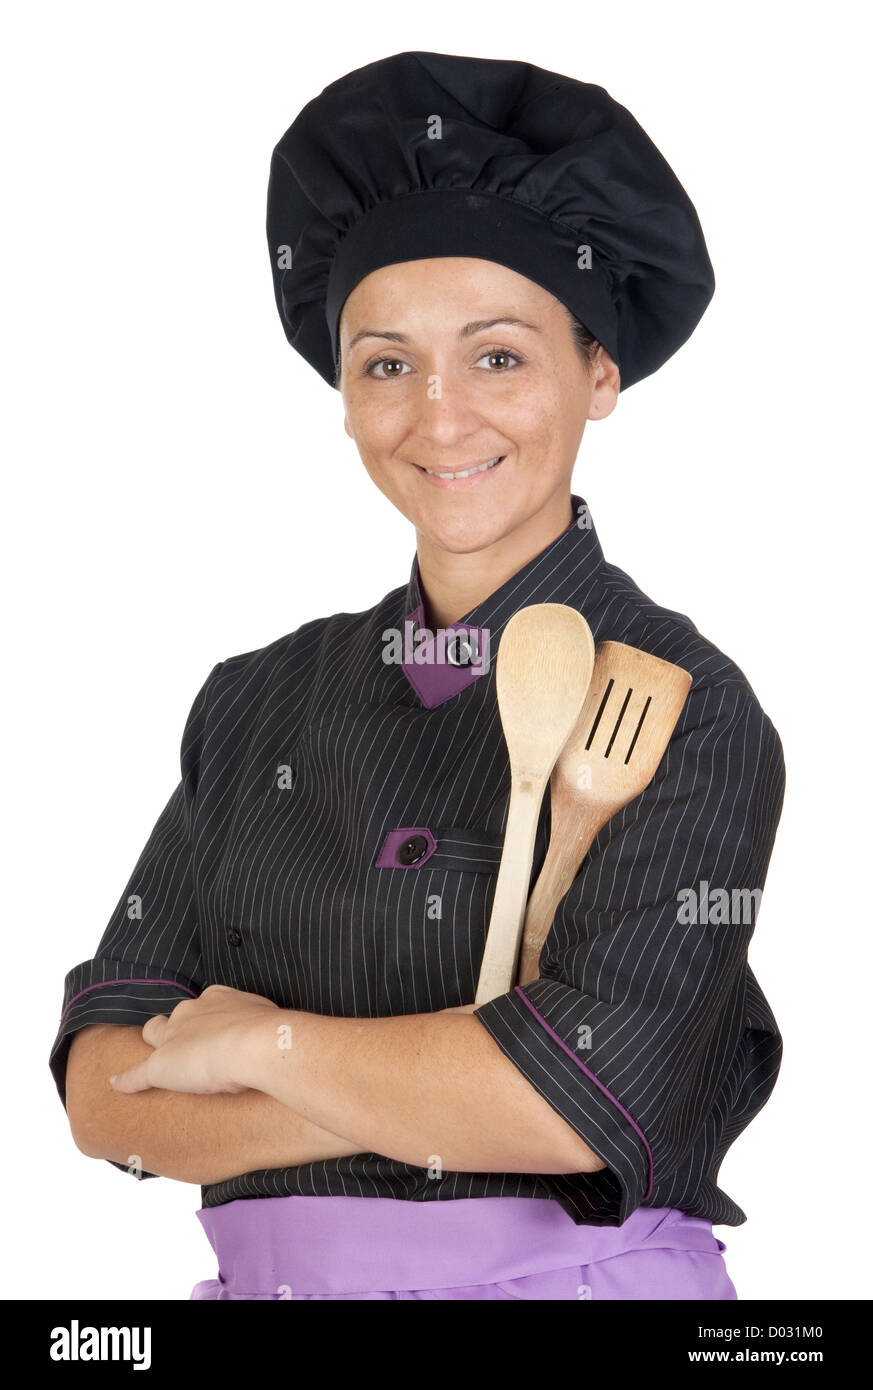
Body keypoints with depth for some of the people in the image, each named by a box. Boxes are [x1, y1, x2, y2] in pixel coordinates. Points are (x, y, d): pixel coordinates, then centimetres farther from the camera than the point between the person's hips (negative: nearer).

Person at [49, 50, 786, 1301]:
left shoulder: (684, 710, -10)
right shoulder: (260, 702, 4)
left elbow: (594, 1099, -22)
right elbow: (104, 1086, -2)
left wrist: (266, 1043, -10)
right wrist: (427, 1103, -17)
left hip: (574, 1273, -4)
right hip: (273, 1273, 4)